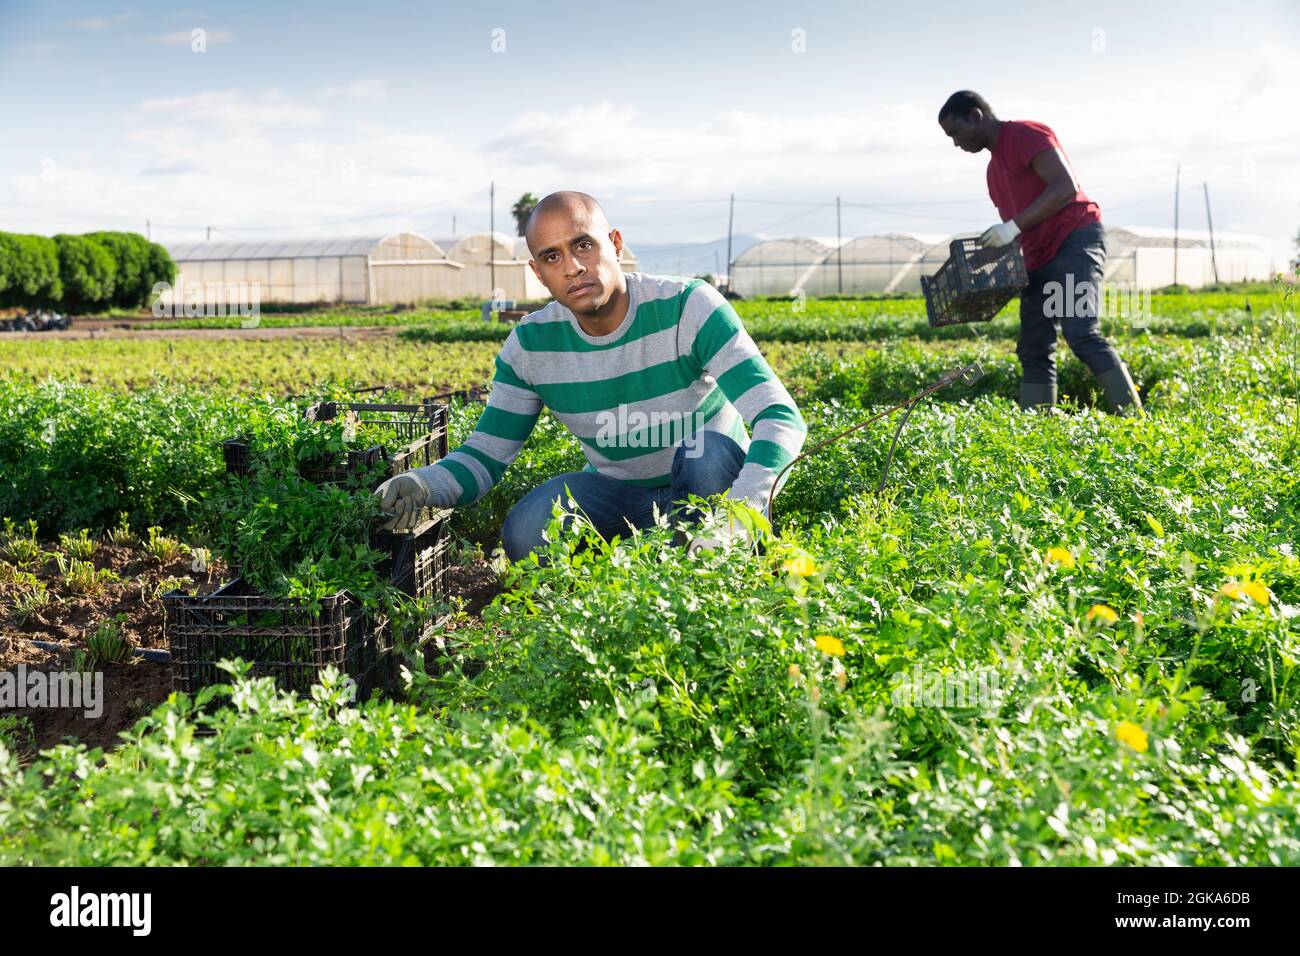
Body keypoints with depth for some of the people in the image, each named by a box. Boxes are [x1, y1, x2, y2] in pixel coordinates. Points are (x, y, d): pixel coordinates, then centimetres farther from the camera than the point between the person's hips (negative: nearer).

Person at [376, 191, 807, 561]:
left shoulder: (687, 306, -23)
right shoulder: (530, 345, -11)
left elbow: (780, 417, -32)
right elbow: (484, 456, -8)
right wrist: (421, 485, -32)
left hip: (708, 486, -2)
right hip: (618, 492, 2)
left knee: (712, 451, -36)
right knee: (524, 535, -26)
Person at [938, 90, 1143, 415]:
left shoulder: (1026, 134, -6)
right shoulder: (994, 166, 22)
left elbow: (1065, 187, -19)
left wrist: (1014, 227, -22)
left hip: (1076, 243, -10)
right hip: (1040, 257, 10)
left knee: (1081, 334, -22)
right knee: (1033, 350, 3)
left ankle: (1133, 416, -22)